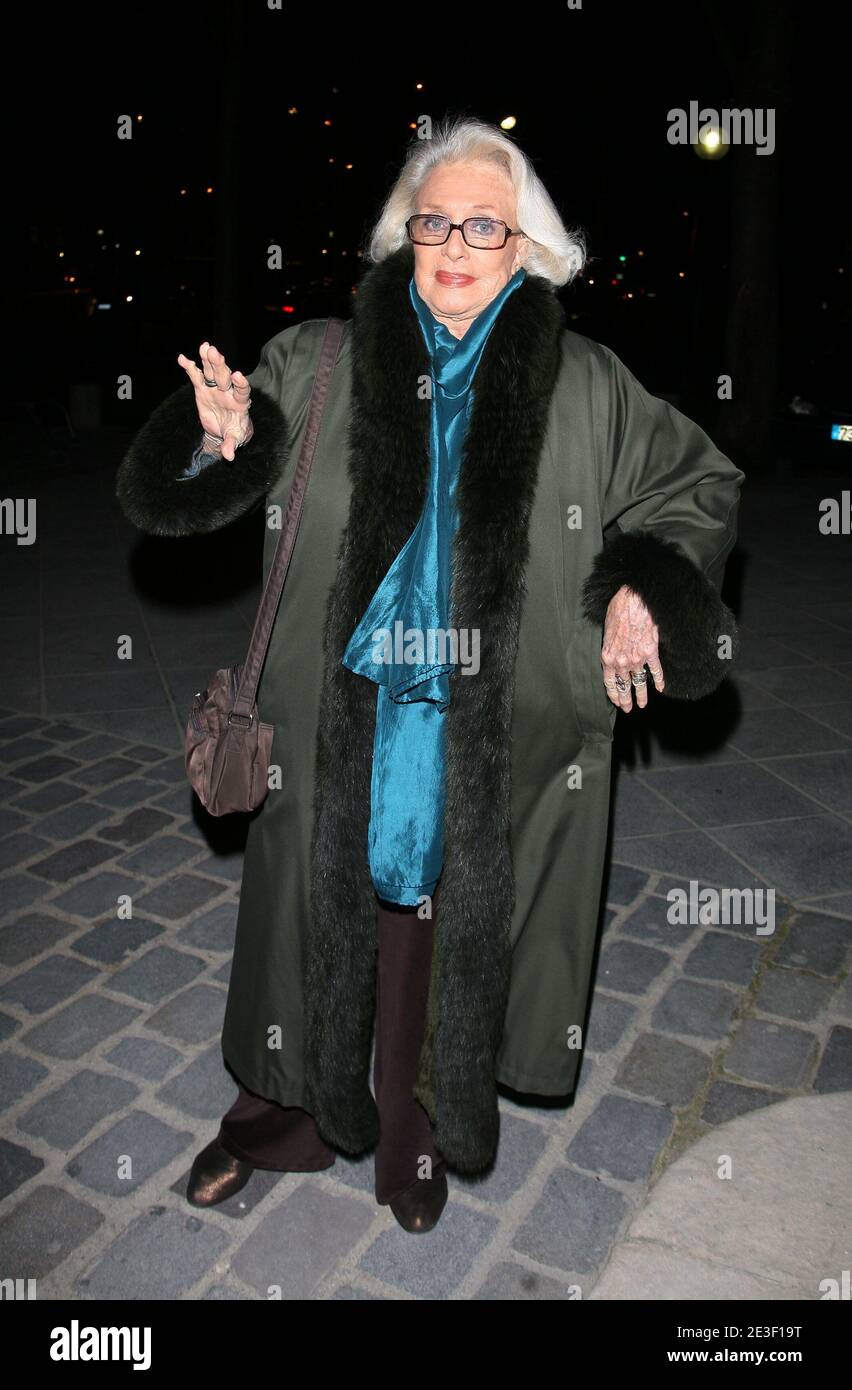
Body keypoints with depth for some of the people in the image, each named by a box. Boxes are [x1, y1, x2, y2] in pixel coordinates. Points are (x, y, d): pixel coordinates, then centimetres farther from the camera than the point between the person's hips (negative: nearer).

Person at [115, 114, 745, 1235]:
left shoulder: (585, 386, 1)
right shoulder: (316, 364, 1)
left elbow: (702, 489, 9)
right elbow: (189, 489, 5)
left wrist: (644, 591, -7)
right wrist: (215, 440, -18)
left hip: (489, 733, 0)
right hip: (339, 717, 1)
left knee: (437, 915, 14)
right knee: (326, 907, 13)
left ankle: (412, 1121, 39)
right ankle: (292, 1104, 39)